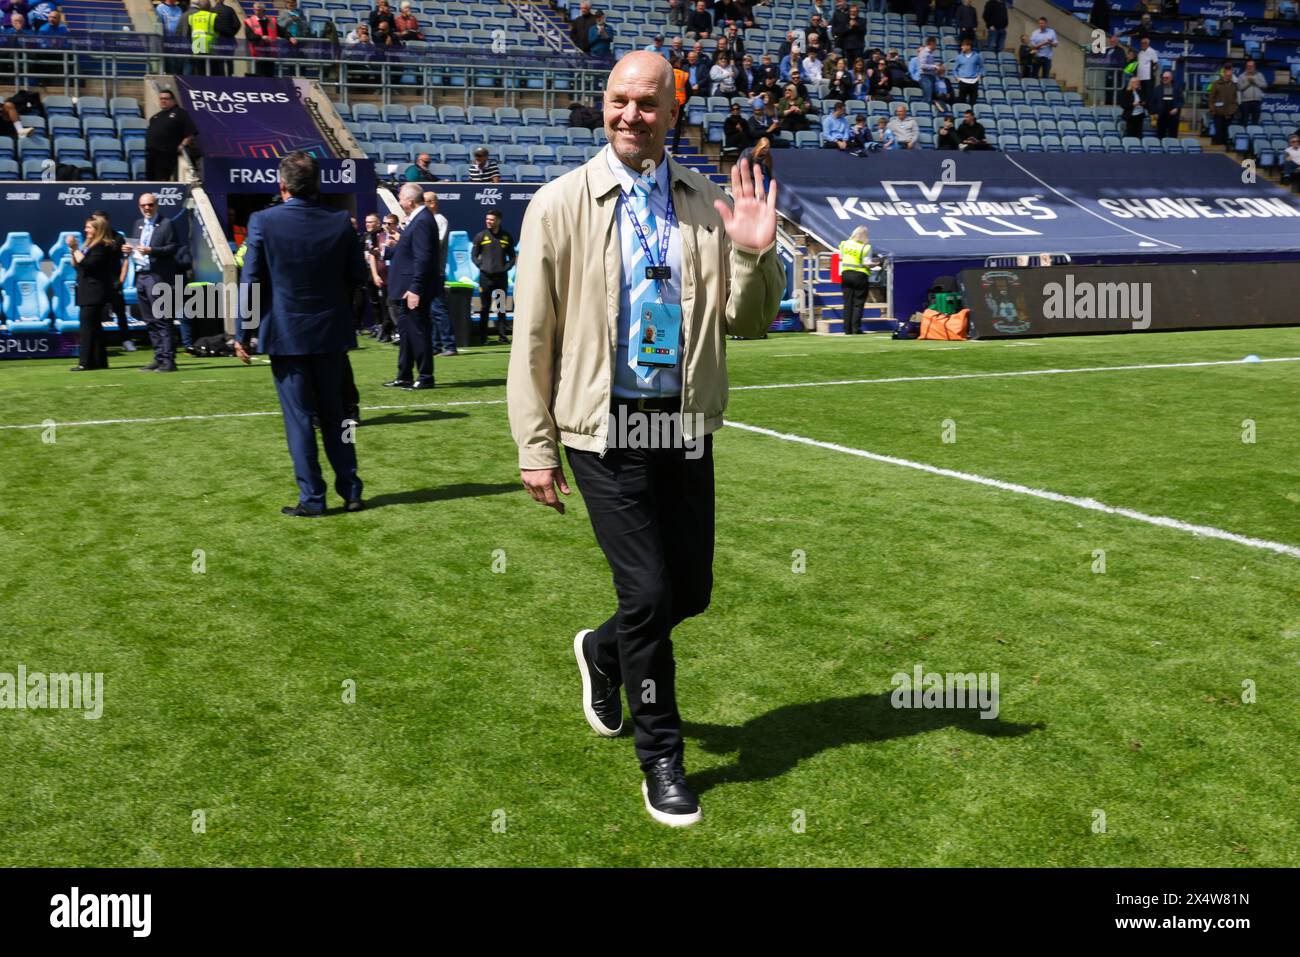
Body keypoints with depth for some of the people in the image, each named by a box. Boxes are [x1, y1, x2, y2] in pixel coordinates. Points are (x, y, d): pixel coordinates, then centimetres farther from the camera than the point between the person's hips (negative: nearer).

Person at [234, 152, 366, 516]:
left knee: (299, 418, 3)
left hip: (286, 334, -3)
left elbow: (251, 282, -9)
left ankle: (312, 499, 6)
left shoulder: (263, 222, -11)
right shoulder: (340, 222, -4)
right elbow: (357, 277, 4)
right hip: (331, 332, 3)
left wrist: (243, 334, -1)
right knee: (334, 414, 14)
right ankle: (351, 490, 18)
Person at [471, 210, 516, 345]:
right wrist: (481, 266, -5)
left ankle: (502, 335, 8)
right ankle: (482, 336, 6)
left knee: (501, 308, 4)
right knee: (484, 307, 1)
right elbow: (474, 254, 6)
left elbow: (512, 256, 13)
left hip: (502, 276, 1)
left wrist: (506, 267, -2)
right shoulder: (481, 236, 2)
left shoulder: (507, 237, 7)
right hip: (485, 276, -1)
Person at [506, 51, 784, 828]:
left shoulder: (707, 204, 4)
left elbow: (749, 322, 6)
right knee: (649, 593, -6)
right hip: (606, 427, -4)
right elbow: (533, 336, -2)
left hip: (685, 423, 4)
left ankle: (605, 652, 43)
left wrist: (755, 254, -13)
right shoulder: (561, 204, -4)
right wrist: (536, 450, -3)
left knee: (692, 590, 10)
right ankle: (661, 758, 16)